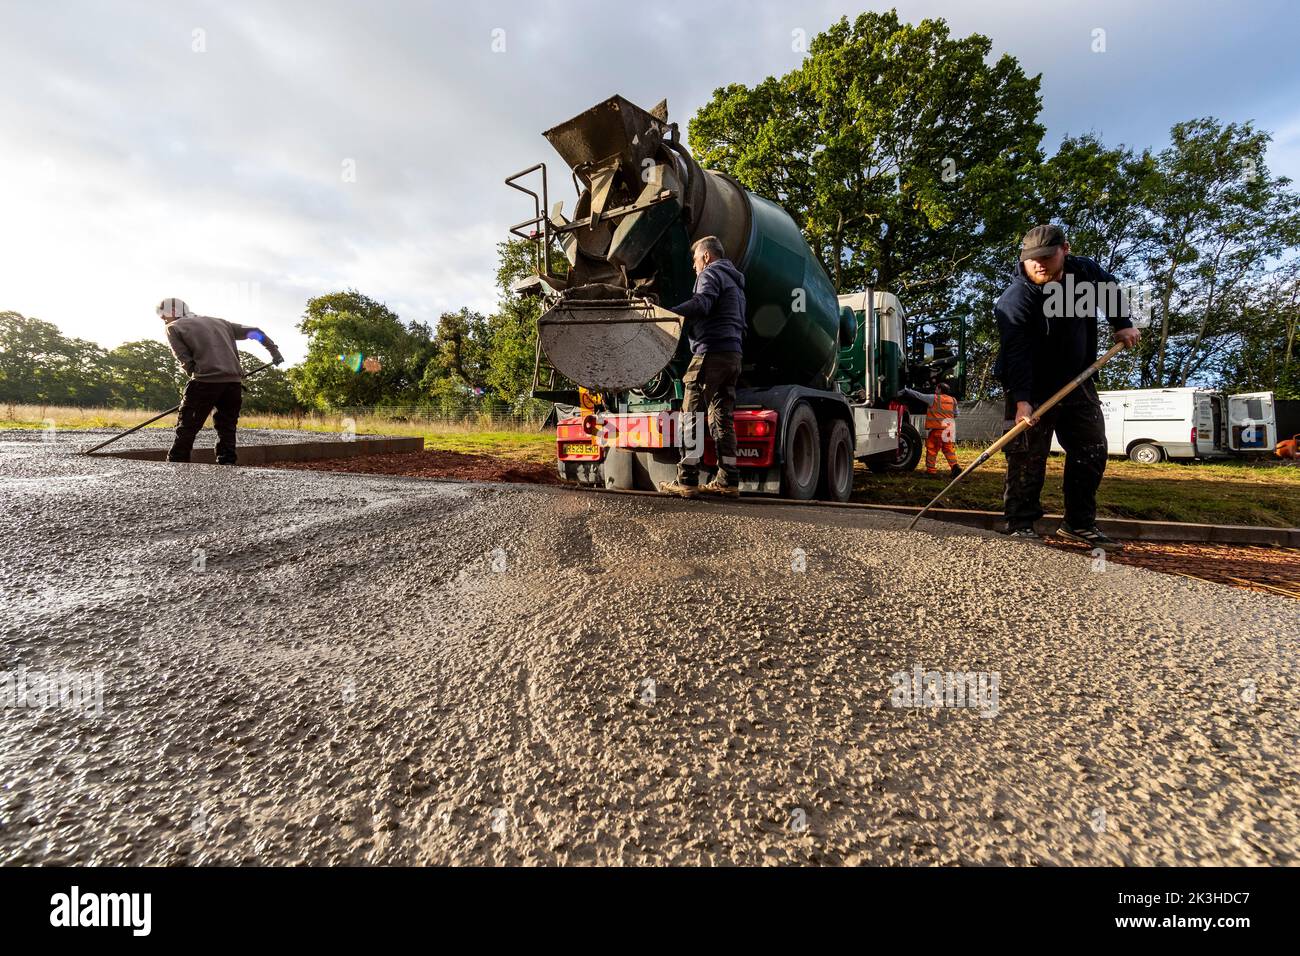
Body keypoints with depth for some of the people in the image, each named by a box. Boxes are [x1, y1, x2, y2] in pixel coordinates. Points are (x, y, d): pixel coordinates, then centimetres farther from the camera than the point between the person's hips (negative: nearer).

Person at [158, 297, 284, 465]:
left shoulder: (174, 328, 11)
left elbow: (186, 361, 1)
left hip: (205, 381, -5)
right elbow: (254, 332, 27)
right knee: (227, 429, 12)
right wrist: (273, 350, 36)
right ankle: (227, 465, 8)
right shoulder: (219, 322, 25)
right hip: (234, 381, 5)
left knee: (186, 429, 2)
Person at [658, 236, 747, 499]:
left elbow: (701, 303, -19)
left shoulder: (711, 273, 1)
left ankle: (686, 481, -13)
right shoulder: (735, 281, 31)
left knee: (691, 415, -10)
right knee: (723, 418, 8)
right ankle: (728, 480, 7)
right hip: (733, 355, 9)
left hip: (710, 352, -9)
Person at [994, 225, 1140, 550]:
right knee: (1028, 457, -10)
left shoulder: (1085, 270, -5)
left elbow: (1111, 288, 20)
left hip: (1077, 383, 7)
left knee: (1092, 451, 8)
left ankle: (1079, 524, 17)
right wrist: (1021, 401, -39)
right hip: (1032, 389, -6)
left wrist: (1122, 324, 9)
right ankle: (1020, 525, -3)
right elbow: (1016, 353, -31)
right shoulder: (1016, 299, -24)